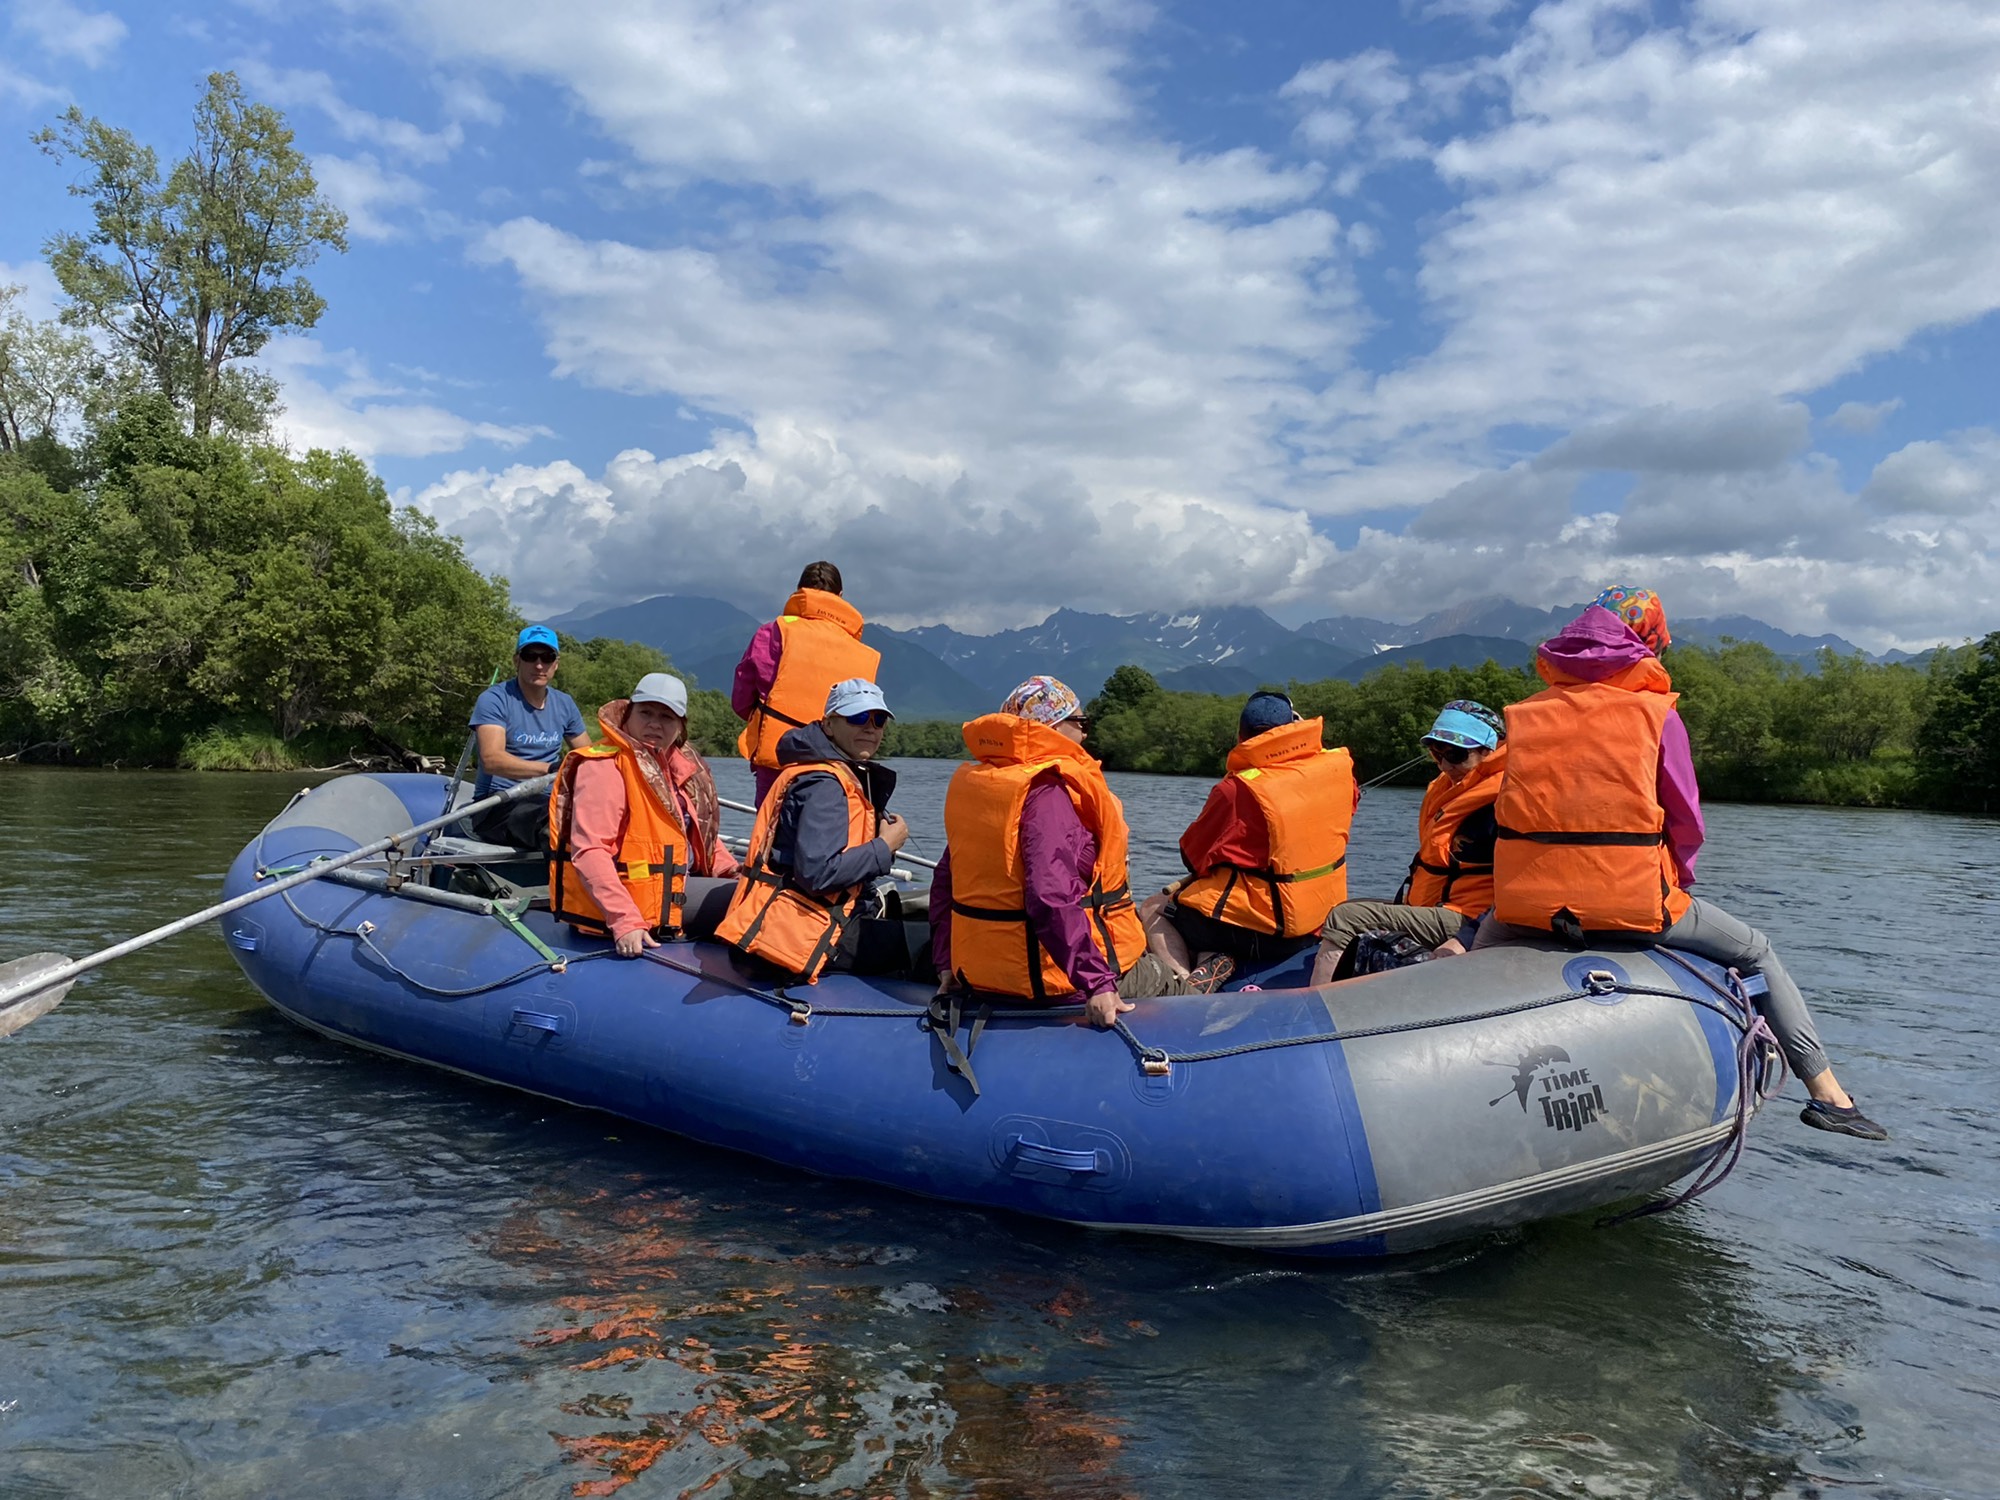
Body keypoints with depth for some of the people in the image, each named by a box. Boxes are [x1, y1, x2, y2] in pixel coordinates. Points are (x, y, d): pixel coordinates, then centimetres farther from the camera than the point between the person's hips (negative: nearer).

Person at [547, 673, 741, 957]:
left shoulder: (682, 767, 13)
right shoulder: (605, 767, -15)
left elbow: (701, 832, 25)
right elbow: (589, 851, -24)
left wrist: (735, 874, 8)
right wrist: (624, 921, -34)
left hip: (675, 884, 9)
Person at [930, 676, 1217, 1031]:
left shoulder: (971, 781, 7)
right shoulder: (1047, 793, -21)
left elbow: (945, 880, 11)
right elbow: (1051, 898, -33)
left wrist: (946, 963, 17)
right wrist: (1097, 982, -32)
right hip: (1054, 979, -9)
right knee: (1165, 979, 16)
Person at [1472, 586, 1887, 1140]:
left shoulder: (1526, 713, 10)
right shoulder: (1657, 714, 2)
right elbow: (1687, 824, 2)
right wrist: (1676, 882, 21)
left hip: (1527, 905, 2)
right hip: (1633, 904, -2)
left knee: (1483, 945, 34)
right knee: (1757, 953, 21)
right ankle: (1827, 1093, 22)